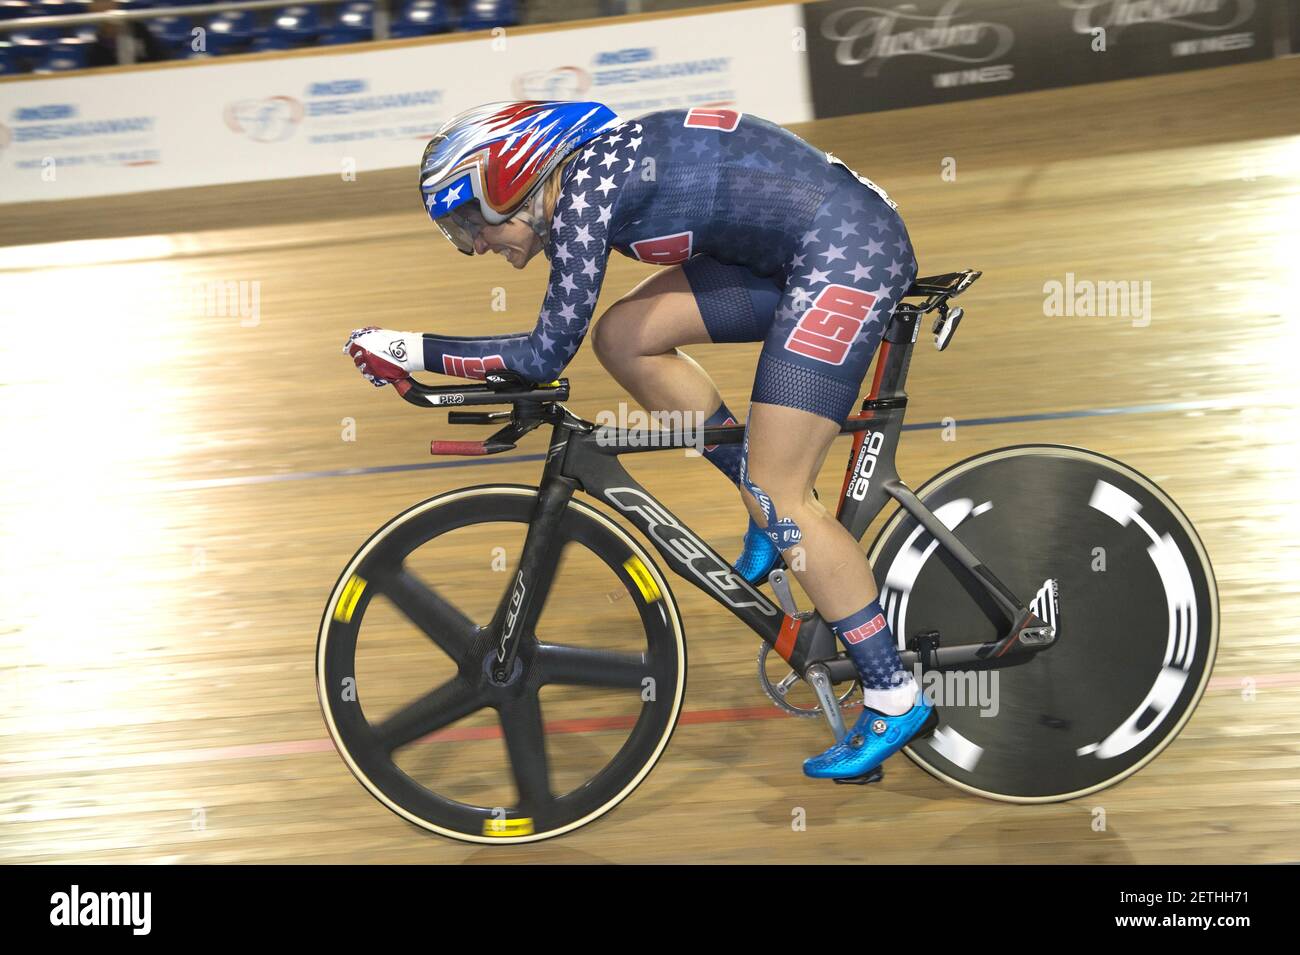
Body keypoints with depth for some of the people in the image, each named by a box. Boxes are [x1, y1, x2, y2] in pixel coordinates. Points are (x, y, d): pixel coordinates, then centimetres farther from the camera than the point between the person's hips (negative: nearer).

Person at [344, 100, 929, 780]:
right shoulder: (584, 175, 12)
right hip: (801, 249, 9)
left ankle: (894, 698, 3)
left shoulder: (583, 190, -15)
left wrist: (409, 351, -10)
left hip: (850, 251, -9)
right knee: (623, 337, 5)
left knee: (778, 495, -7)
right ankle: (776, 516, 13)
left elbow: (549, 353, -16)